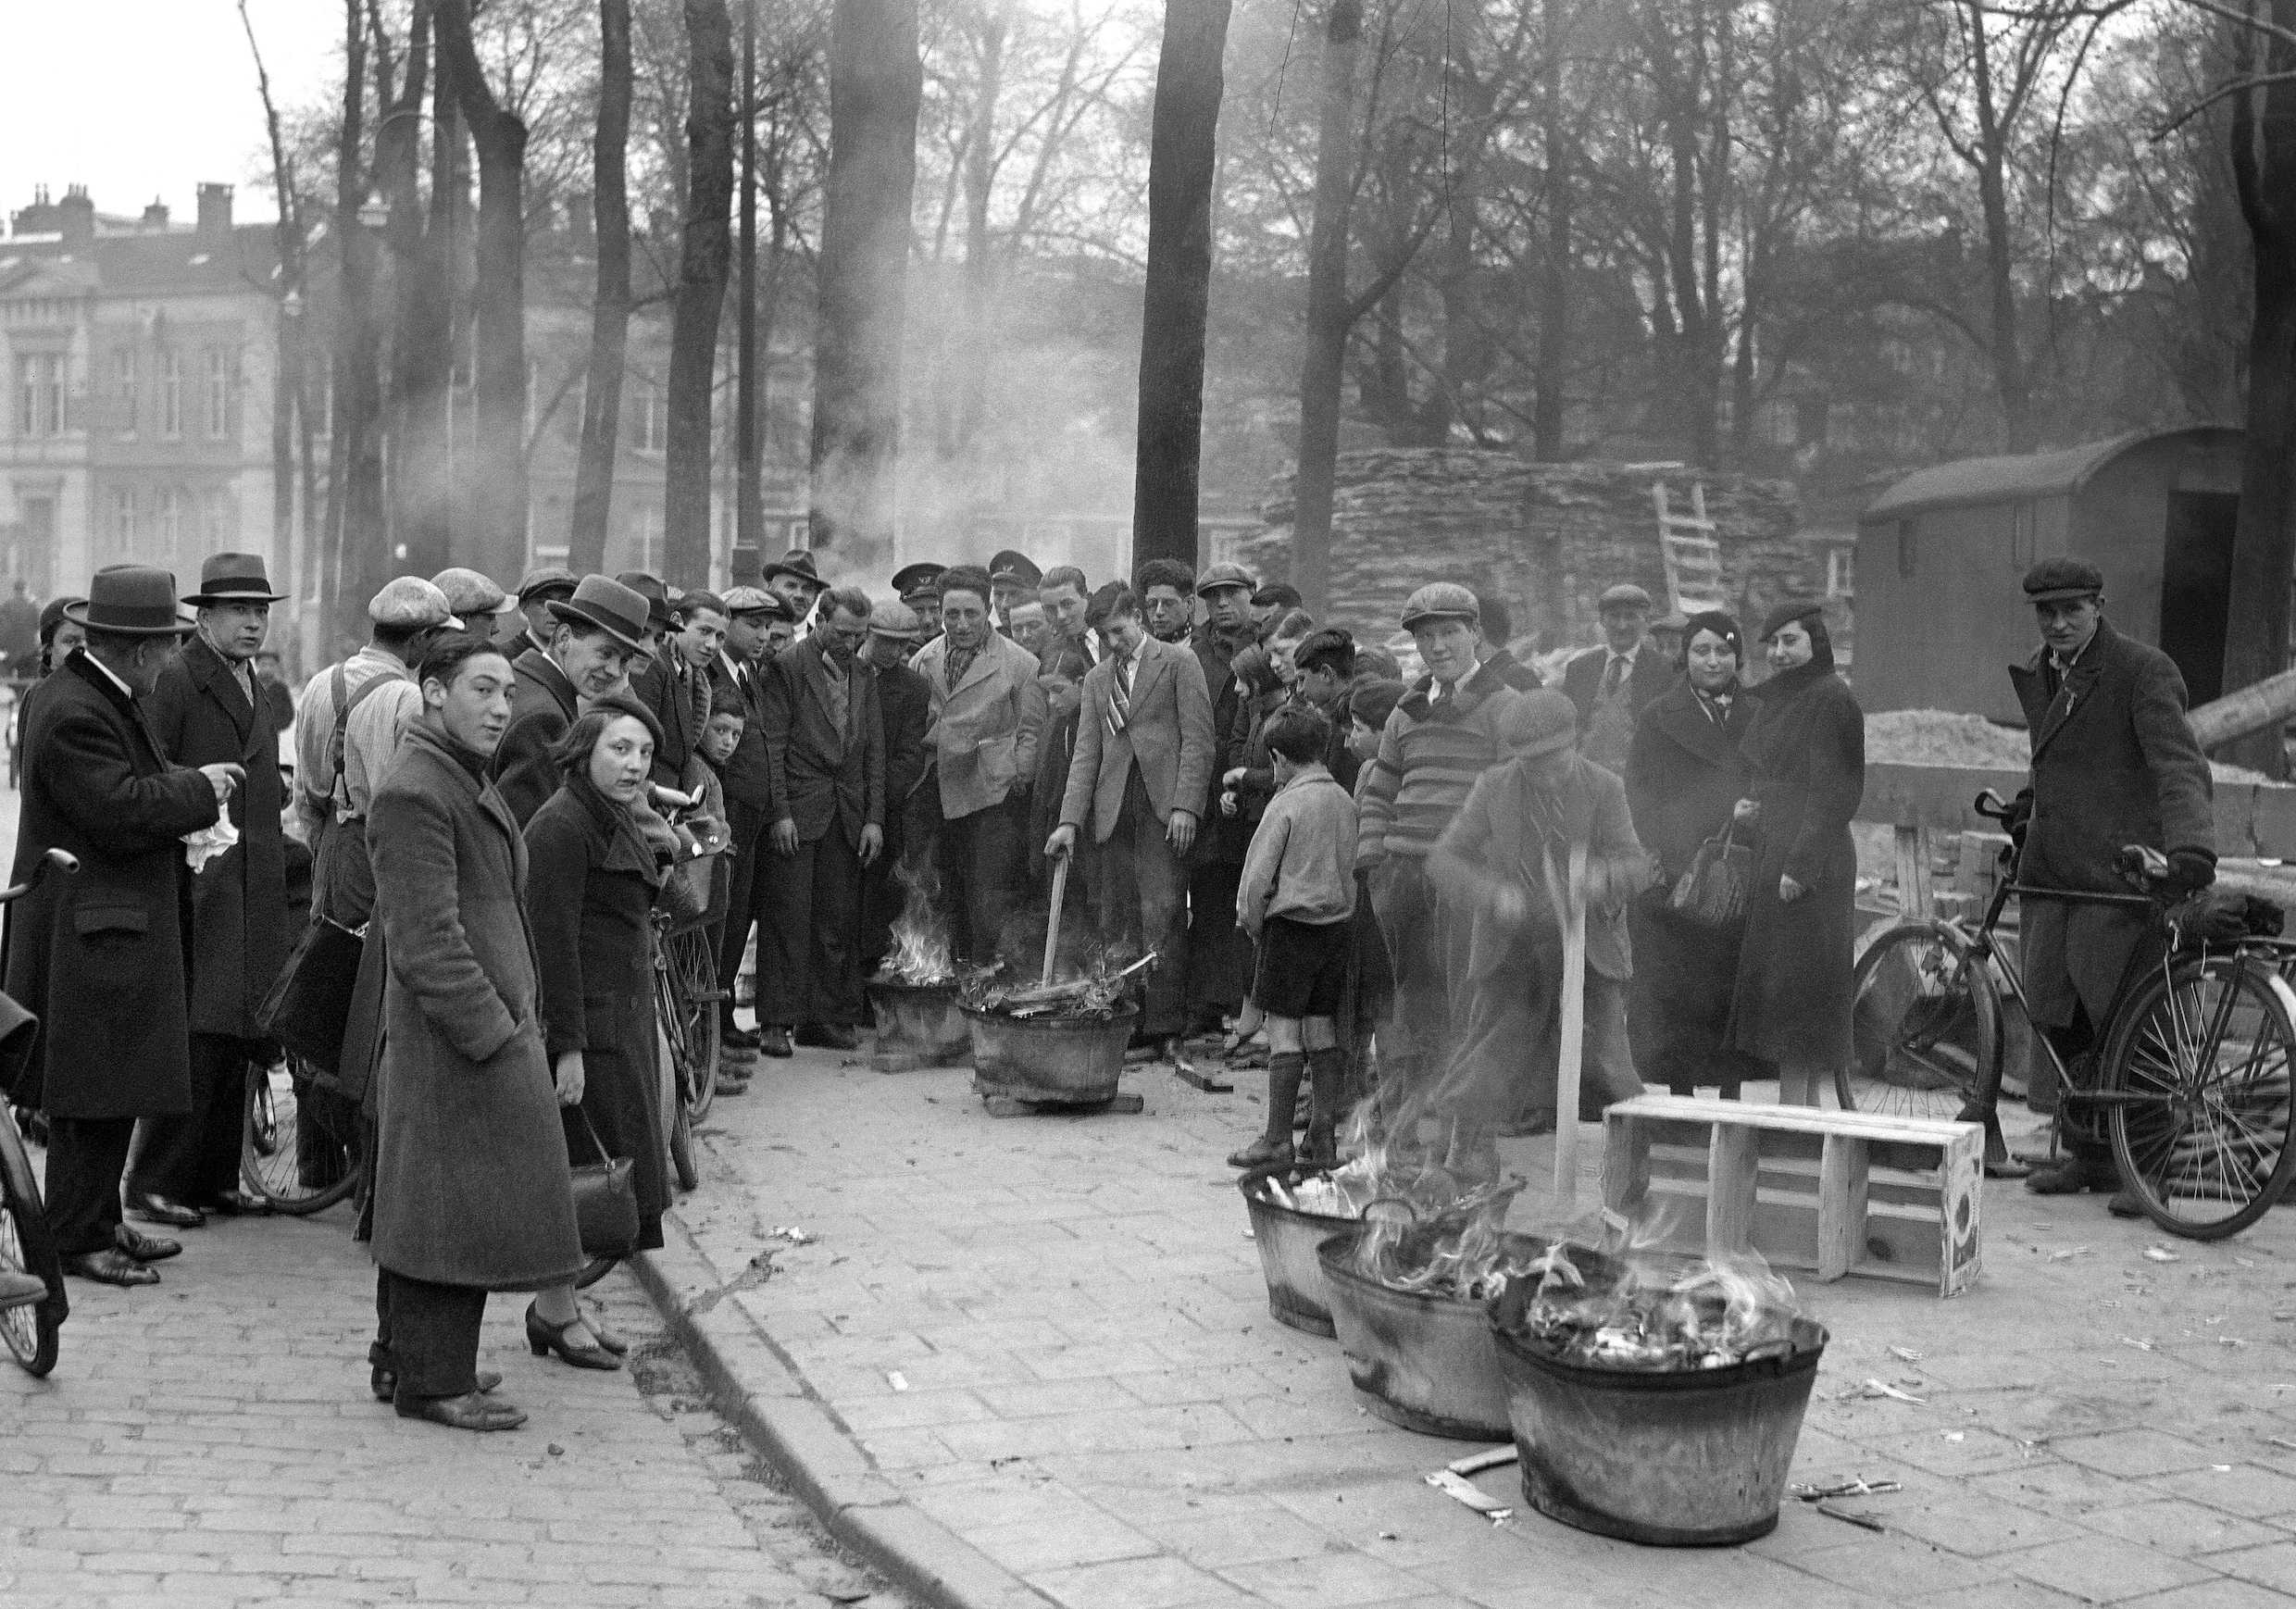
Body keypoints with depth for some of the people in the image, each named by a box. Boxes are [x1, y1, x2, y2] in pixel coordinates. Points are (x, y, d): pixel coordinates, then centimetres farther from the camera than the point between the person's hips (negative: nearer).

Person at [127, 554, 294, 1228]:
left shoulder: (253, 686, 19)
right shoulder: (175, 680, -8)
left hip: (250, 894, 8)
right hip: (194, 887, -8)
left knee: (234, 1043, 10)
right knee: (199, 1040, -9)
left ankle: (217, 1177, 17)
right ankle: (155, 1185, -2)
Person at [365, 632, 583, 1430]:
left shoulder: (469, 782, 17)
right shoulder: (415, 794, -17)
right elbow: (427, 940, -22)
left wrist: (522, 1018, 18)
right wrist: (493, 1031, -20)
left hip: (496, 1024, 10)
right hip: (454, 1037, -10)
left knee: (425, 1206, 17)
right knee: (452, 1209, -3)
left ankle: (405, 1358, 27)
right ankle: (434, 1383, 5)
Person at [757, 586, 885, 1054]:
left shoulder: (863, 674, 13)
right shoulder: (786, 668, -3)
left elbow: (874, 749, 13)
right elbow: (771, 744, -6)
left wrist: (874, 818, 5)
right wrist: (780, 812, -12)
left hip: (849, 817, 5)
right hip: (795, 813, -5)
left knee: (839, 921, 4)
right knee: (788, 916, -4)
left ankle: (827, 1018, 10)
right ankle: (776, 1021, 0)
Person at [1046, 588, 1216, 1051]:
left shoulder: (1179, 662, 5)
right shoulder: (1097, 678, 20)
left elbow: (1197, 738, -2)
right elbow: (1087, 753, 15)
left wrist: (1186, 805, -12)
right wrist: (1069, 820, 4)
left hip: (1162, 804, -4)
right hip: (1112, 808, 5)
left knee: (1163, 913, -9)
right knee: (1116, 920, 0)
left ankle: (1165, 1024, -7)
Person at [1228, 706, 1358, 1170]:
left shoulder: (1286, 804, -12)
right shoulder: (1344, 801, 6)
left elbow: (1257, 875, -11)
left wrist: (1251, 923, 2)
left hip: (1291, 923, -6)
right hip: (1337, 924, 6)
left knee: (1284, 1033, -2)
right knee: (1322, 1031, 11)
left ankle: (1277, 1140, 1)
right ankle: (1323, 1137, 13)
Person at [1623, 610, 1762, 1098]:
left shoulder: (1758, 719, 13)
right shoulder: (1657, 719, 6)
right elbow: (1639, 798, 0)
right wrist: (1661, 860, -11)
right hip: (1674, 881, -2)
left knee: (1734, 995, 3)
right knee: (1673, 1002, -2)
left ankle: (1731, 1092, 13)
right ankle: (1680, 1099, 6)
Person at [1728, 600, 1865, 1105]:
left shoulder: (1830, 699, -11)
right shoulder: (1776, 700, 17)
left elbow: (1830, 790, -16)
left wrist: (1800, 865, -21)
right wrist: (1743, 807, 5)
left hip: (1811, 861, -9)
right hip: (1770, 853, 9)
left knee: (1792, 990, -8)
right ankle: (1805, 1112, 14)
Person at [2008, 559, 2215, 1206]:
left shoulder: (2144, 671, -7)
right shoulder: (2038, 674, 16)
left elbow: (2180, 766, -19)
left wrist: (2192, 848, -32)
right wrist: (2026, 811, 23)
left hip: (2119, 878, -7)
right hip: (2050, 873, 7)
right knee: (2056, 1015, 6)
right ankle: (2089, 1155, 20)